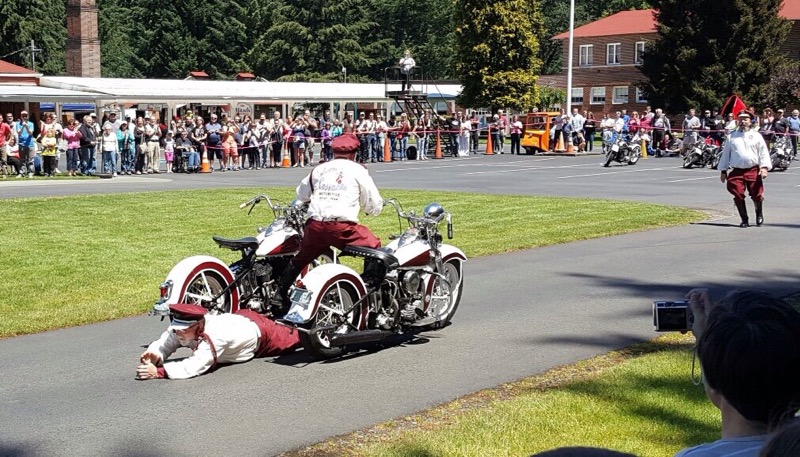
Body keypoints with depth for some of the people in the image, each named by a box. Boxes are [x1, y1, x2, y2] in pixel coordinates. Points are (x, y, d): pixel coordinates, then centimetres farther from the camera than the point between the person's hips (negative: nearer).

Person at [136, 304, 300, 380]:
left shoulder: (214, 336, -50)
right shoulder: (180, 328, -30)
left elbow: (193, 368, -57)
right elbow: (163, 344, -23)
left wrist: (158, 372, -64)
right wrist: (155, 355, -46)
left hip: (259, 329, -5)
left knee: (291, 338, 25)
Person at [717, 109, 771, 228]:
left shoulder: (756, 136, 7)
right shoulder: (732, 137, 10)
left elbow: (763, 152, 3)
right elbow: (726, 154, 14)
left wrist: (764, 167, -11)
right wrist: (723, 171, 13)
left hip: (753, 171, -1)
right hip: (736, 172, 1)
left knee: (757, 196, 0)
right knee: (738, 196, -5)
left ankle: (759, 214, 30)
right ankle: (744, 220, 11)